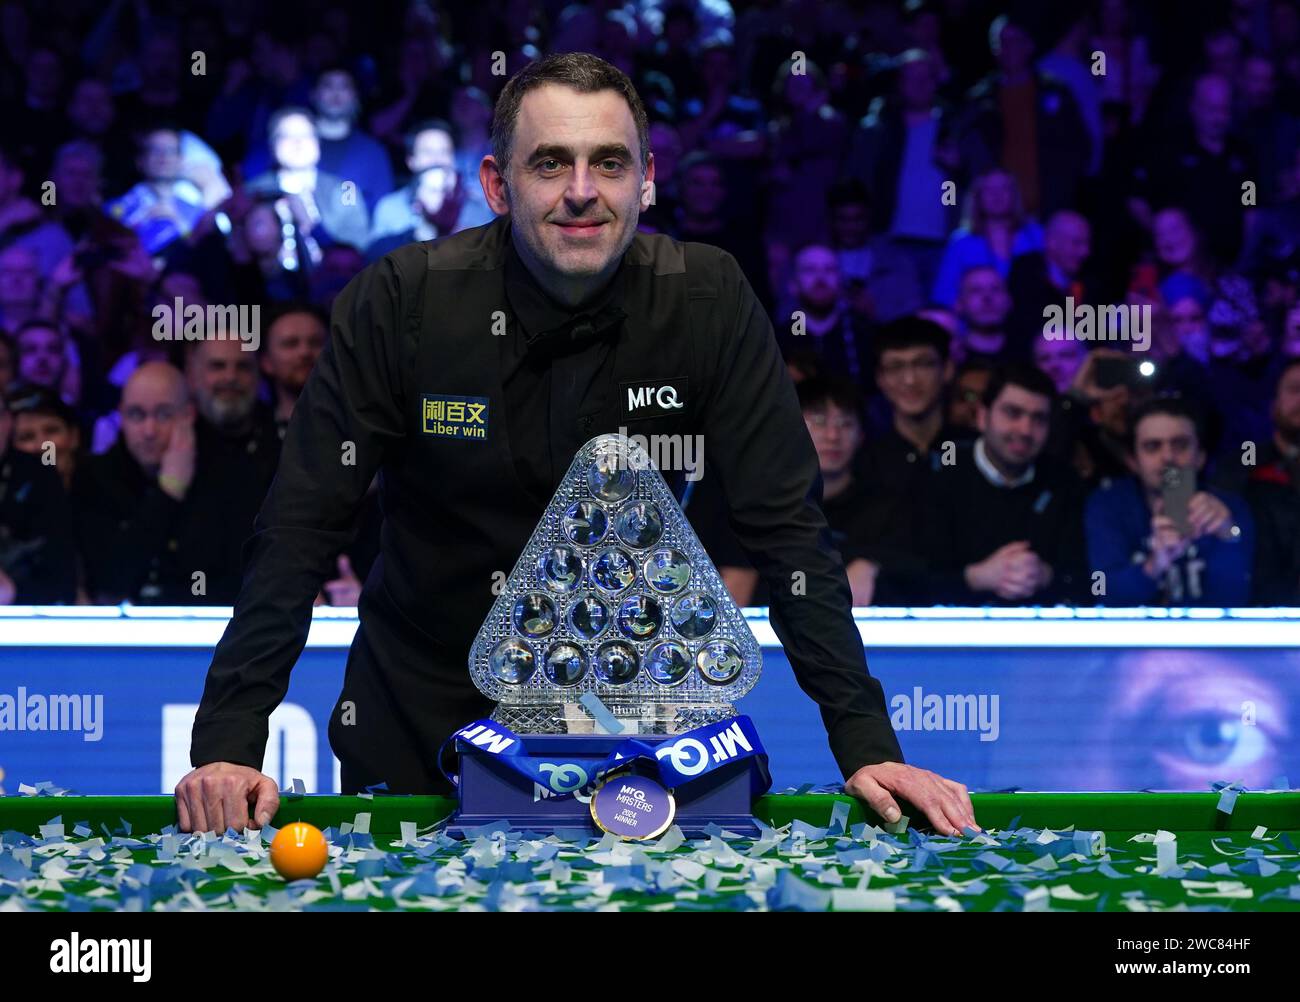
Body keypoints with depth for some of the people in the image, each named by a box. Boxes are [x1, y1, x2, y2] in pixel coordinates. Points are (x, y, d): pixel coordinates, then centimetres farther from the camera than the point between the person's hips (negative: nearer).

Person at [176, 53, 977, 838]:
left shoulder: (709, 303, -14)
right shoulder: (399, 303, -17)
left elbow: (788, 531, -13)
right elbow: (301, 531, -17)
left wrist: (868, 746, -21)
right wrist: (228, 745, -26)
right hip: (422, 714, 0)